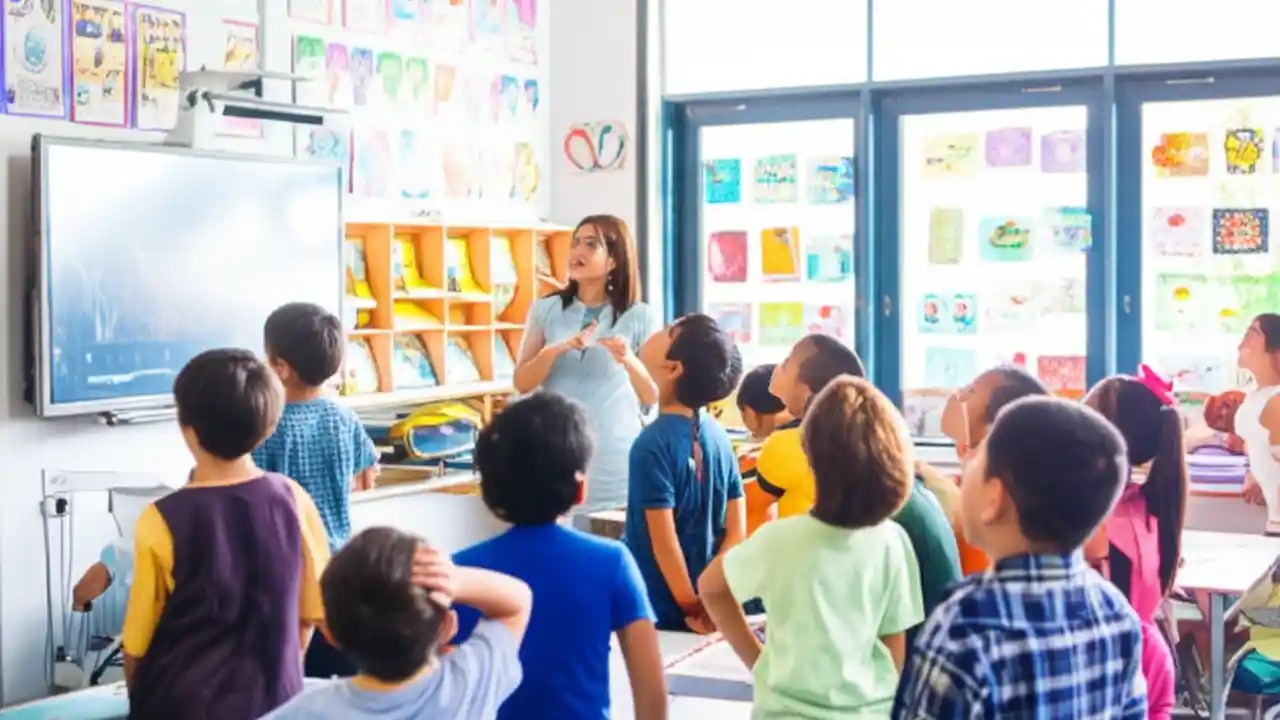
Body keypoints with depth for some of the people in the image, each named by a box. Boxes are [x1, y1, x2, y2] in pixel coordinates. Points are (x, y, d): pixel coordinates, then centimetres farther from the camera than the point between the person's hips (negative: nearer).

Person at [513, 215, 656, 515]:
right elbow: (522, 383, 2)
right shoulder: (546, 310, 6)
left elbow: (653, 397, 2)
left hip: (615, 458, -1)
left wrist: (629, 361, -17)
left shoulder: (637, 316, 1)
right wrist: (555, 350, -15)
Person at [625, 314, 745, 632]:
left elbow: (664, 540, -20)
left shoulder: (653, 443, -19)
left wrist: (691, 608, -11)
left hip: (659, 609, -6)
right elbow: (736, 530, 1)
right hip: (702, 602, 6)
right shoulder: (719, 435, 1)